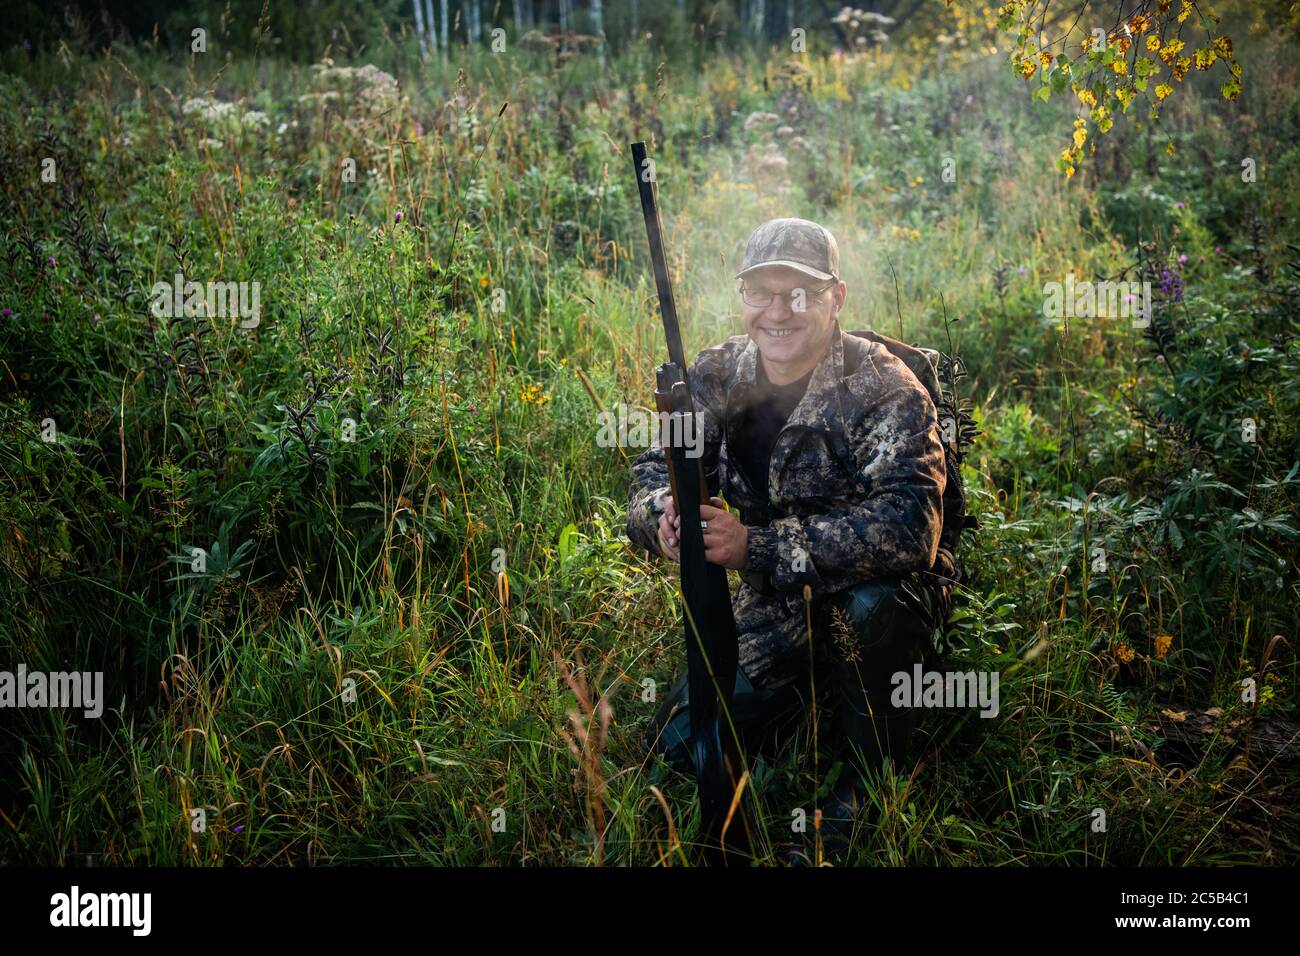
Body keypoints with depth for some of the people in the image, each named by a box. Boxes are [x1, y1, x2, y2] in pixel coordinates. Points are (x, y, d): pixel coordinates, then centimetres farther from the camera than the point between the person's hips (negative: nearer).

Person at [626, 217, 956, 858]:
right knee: (679, 746, -7)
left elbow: (908, 528, -35)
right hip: (774, 612, 5)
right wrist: (665, 516, -32)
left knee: (866, 607, -39)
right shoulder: (717, 376, -5)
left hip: (887, 598, -4)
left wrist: (755, 545, -42)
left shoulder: (884, 387, -22)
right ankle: (820, 697, 19)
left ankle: (869, 780, -12)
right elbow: (653, 473, -5)